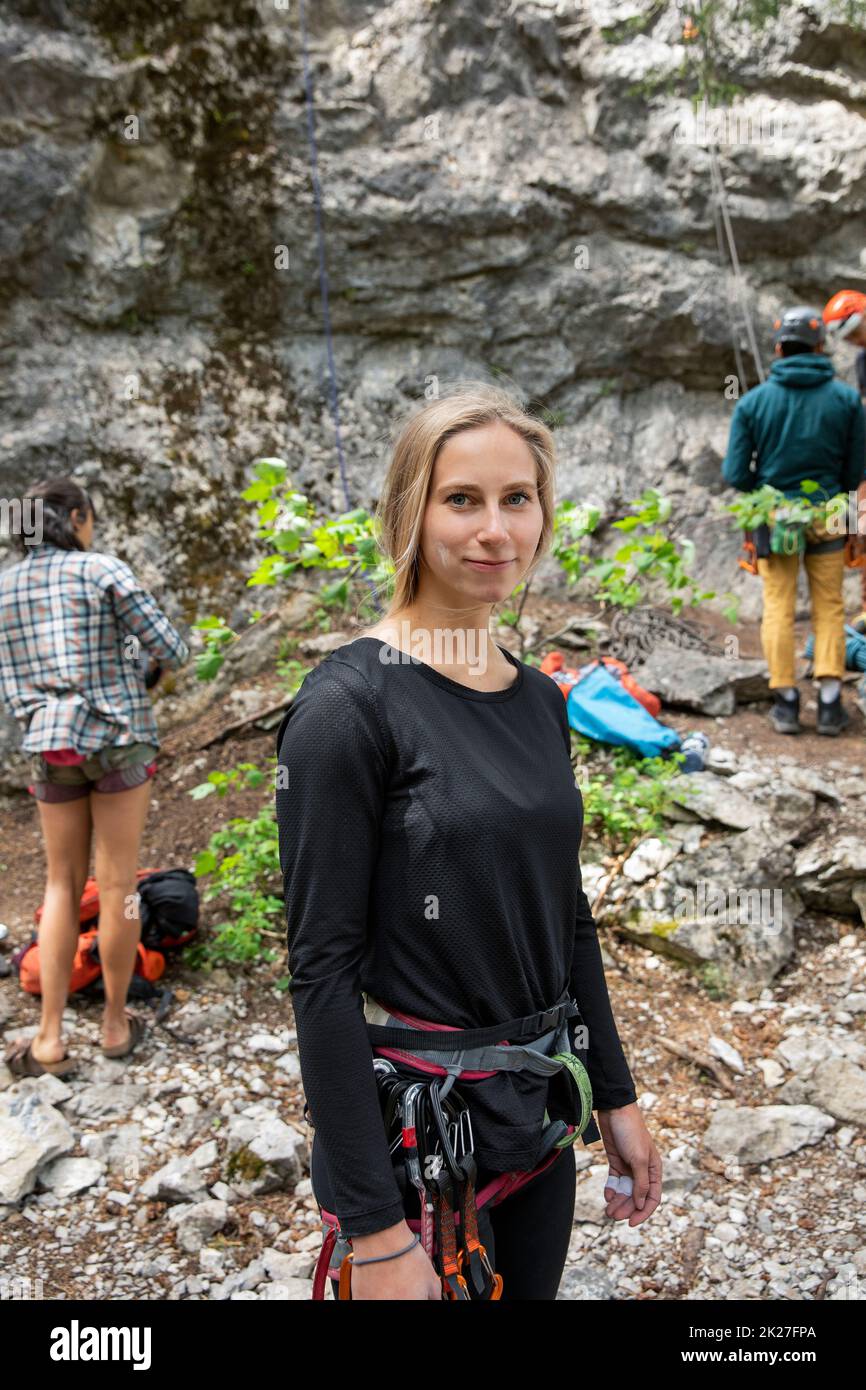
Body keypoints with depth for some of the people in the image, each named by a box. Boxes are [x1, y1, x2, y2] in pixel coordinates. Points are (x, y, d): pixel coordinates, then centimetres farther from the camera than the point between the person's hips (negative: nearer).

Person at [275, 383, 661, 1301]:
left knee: (533, 1286, 24)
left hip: (537, 1116, 7)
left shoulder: (540, 700, 3)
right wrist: (375, 1227, -18)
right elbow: (323, 968, -19)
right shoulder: (351, 703, -19)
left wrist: (615, 1097, 12)